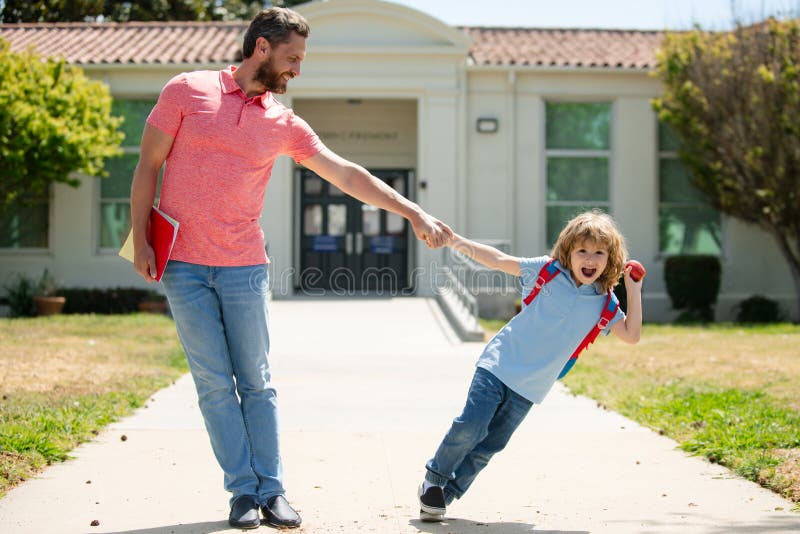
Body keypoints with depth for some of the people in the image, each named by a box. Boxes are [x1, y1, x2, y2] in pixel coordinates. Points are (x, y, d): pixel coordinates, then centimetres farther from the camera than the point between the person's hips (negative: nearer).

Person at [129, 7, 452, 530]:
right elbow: (148, 165, 2)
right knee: (215, 384, 0)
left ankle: (272, 491, 11)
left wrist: (415, 213, 2)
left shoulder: (284, 124, 7)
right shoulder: (187, 90, 0)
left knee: (256, 383, 4)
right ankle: (244, 491, 7)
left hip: (244, 266, 2)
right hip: (182, 265, -2)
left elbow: (347, 175, 7)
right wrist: (140, 240, -4)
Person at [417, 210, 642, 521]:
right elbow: (499, 261, -3)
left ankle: (444, 494, 20)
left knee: (489, 446, 3)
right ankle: (434, 480, 9)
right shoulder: (548, 271, -4)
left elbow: (632, 335, 0)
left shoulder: (603, 305, 2)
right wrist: (456, 241, -13)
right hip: (500, 365, -3)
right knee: (469, 427, -15)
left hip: (530, 387, 3)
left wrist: (634, 290, -6)